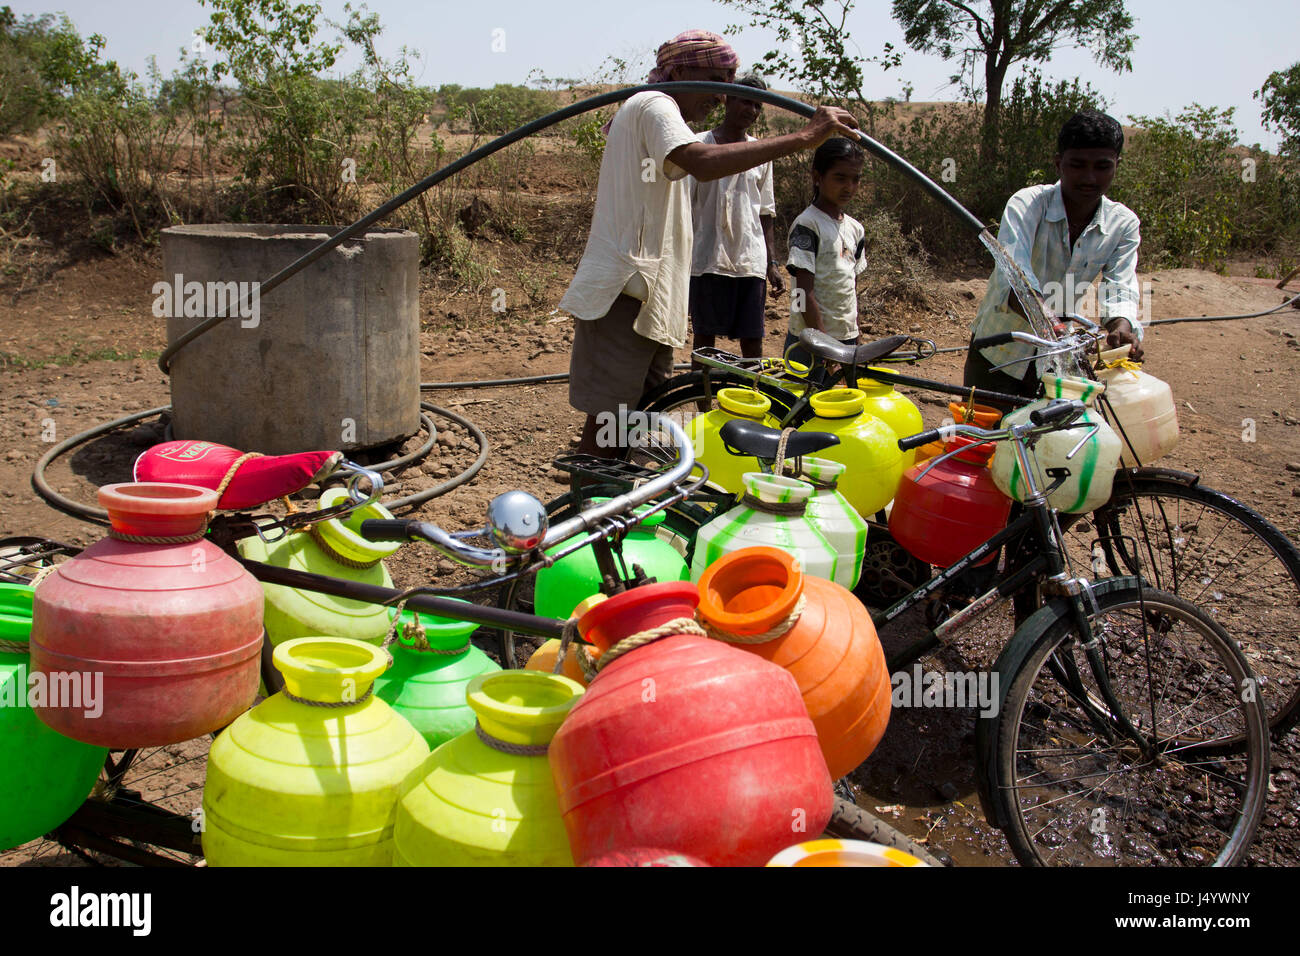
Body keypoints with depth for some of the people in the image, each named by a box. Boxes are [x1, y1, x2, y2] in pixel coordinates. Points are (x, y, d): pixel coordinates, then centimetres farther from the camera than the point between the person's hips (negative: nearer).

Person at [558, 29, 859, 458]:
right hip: (624, 295, -11)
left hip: (650, 301, 11)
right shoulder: (654, 106, -8)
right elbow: (703, 163, -31)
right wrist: (803, 137, -31)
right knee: (607, 424, -11)